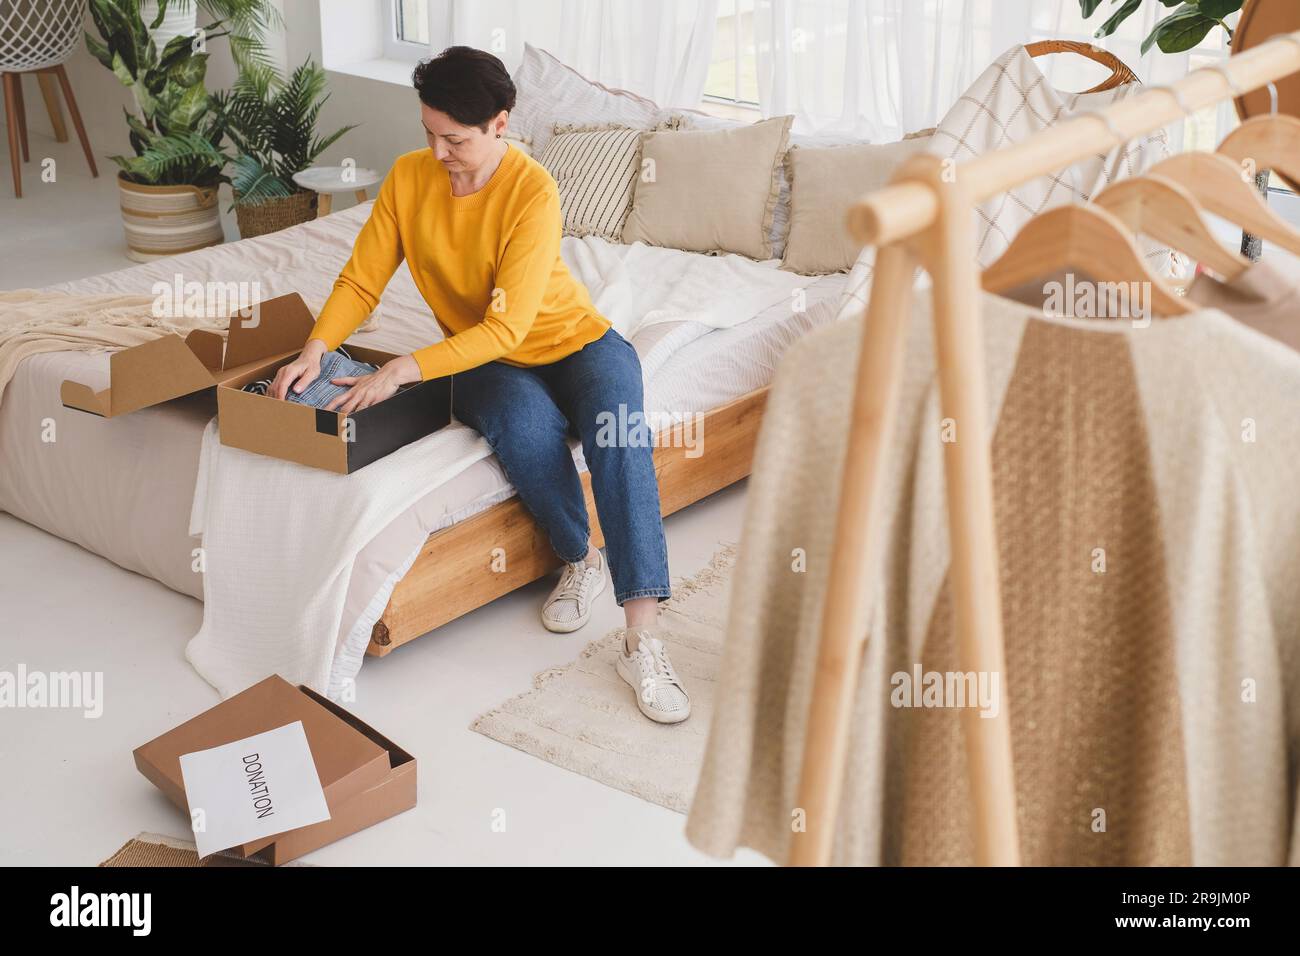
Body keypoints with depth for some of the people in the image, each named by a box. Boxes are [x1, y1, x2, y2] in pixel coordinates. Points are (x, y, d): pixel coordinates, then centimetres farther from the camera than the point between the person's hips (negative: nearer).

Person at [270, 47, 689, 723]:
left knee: (618, 433, -33)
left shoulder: (532, 190, -24)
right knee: (528, 427, -34)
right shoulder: (409, 177, -9)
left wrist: (404, 371, -38)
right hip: (483, 364, 2)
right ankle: (579, 560, -6)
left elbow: (507, 326, -30)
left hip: (574, 340, -2)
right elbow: (361, 281, -5)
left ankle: (642, 641, -34)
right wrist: (315, 350, -24)